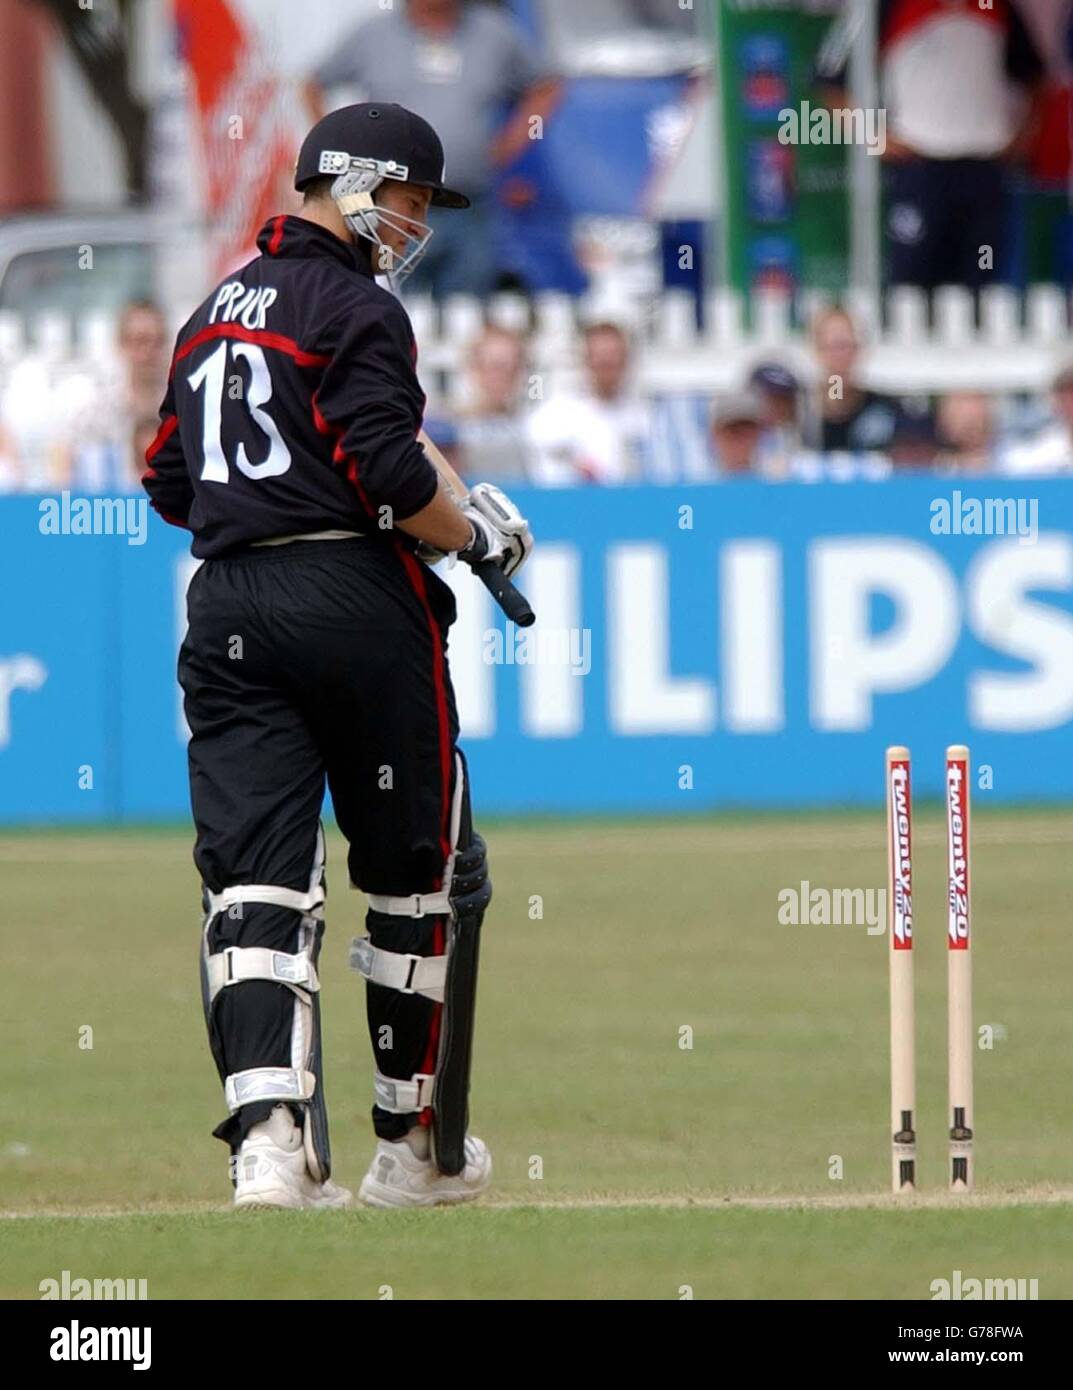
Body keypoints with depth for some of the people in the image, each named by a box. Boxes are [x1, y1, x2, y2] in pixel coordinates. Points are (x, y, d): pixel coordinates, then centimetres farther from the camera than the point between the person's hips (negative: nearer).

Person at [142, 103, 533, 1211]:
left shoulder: (215, 312, 18)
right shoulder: (356, 309, -8)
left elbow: (170, 484, 21)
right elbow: (388, 476, -18)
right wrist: (478, 536, -4)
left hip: (226, 610, 7)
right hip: (354, 606, -7)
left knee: (254, 876, -3)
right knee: (424, 869, 8)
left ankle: (269, 1136, -22)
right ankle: (415, 1147, 14)